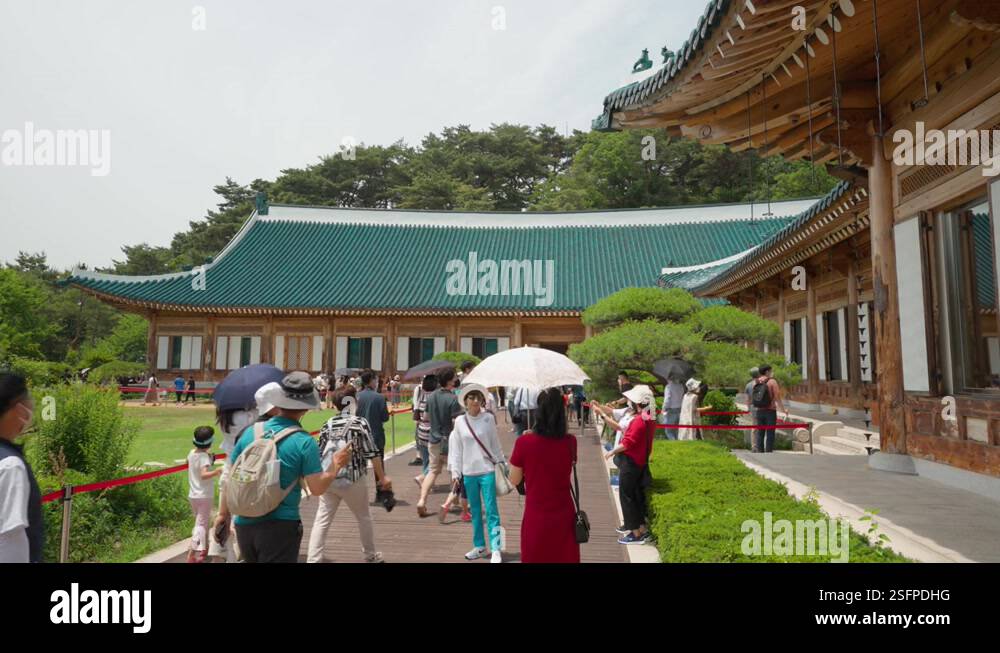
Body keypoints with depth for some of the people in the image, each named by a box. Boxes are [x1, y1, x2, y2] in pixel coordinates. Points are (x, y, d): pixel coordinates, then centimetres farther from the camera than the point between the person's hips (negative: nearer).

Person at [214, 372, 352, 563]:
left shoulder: (251, 431, 0)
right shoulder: (304, 442, -13)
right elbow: (317, 488, -12)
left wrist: (224, 513, 18)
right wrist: (336, 465, 4)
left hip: (244, 524, 5)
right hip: (280, 526, -5)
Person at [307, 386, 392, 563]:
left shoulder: (328, 424, 6)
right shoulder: (360, 422, -7)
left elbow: (320, 453, 10)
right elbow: (372, 453, -9)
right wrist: (382, 477, -2)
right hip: (352, 479, -3)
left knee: (322, 520, 4)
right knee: (364, 518, 15)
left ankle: (313, 559, -2)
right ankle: (370, 555, 30)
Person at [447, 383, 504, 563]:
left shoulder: (488, 419, -3)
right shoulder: (460, 421, 0)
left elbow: (495, 443, 4)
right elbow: (456, 448, 4)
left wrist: (501, 464, 7)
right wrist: (455, 473, 3)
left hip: (487, 470, -2)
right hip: (468, 472, 2)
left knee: (491, 510, -3)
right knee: (475, 511, 14)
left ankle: (495, 550, 1)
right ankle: (479, 546, 26)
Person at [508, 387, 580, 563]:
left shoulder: (524, 442, -15)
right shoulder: (570, 441, -8)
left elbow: (514, 480, -2)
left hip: (536, 519, -2)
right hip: (564, 517, 2)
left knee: (535, 558, 16)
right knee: (565, 558, 17)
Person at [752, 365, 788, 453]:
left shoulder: (756, 383, 7)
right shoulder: (772, 381, -8)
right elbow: (777, 398, -12)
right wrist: (784, 410, -2)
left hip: (759, 412, 5)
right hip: (770, 412, -4)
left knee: (760, 434, 8)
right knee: (770, 434, -1)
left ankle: (760, 452, 7)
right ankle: (768, 453, -2)